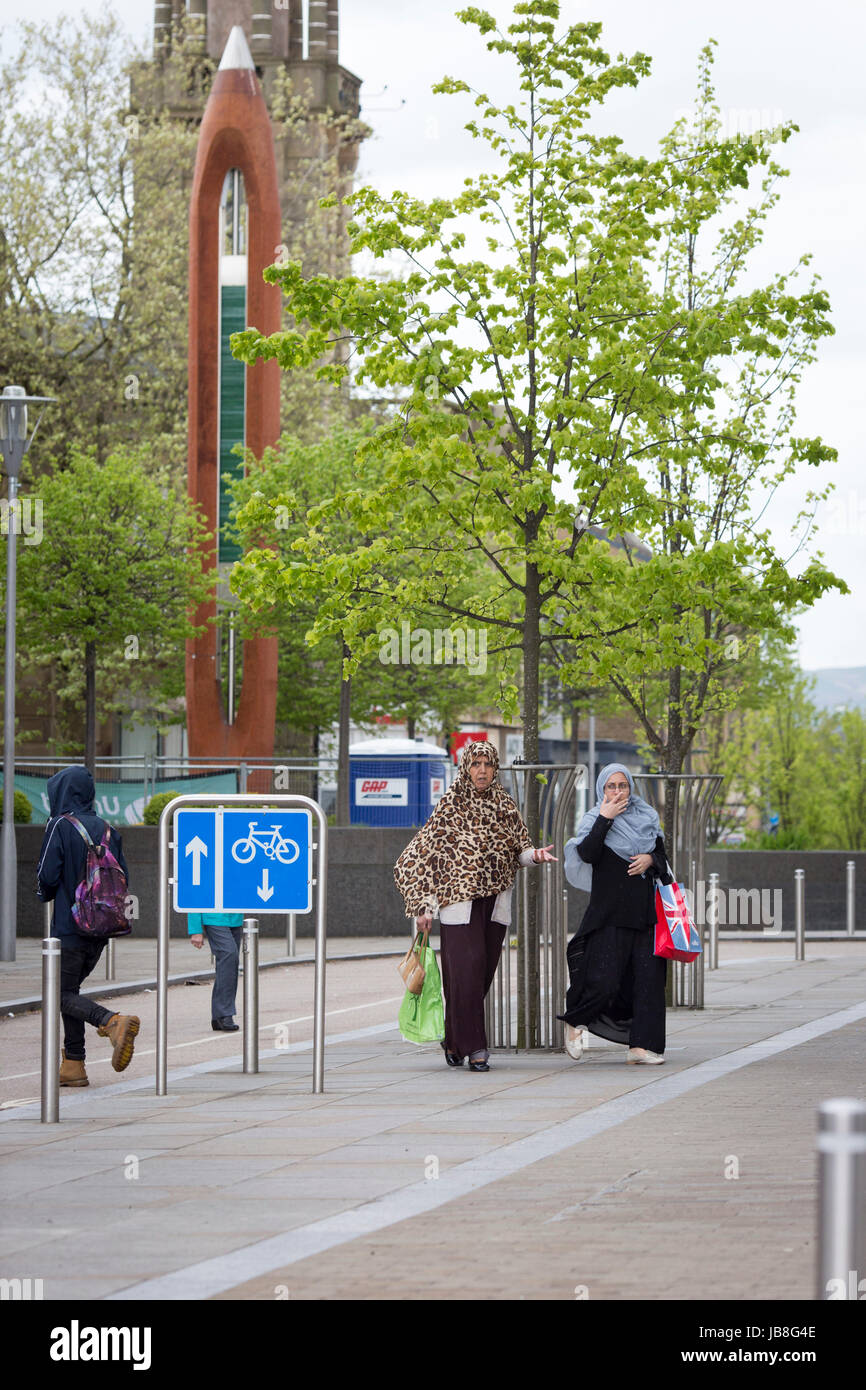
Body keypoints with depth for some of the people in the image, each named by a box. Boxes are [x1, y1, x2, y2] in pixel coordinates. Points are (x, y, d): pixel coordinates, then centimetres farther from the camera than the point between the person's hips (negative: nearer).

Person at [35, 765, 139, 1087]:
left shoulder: (60, 826, -9)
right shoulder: (106, 830, 8)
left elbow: (47, 876, -12)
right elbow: (122, 877, 7)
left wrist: (44, 893, 9)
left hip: (69, 925, -7)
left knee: (64, 994, -2)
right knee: (70, 989, 16)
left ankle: (114, 1023, -28)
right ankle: (73, 1065, 12)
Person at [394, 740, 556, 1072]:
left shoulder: (504, 803, 9)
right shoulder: (450, 805, -2)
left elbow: (519, 849, 15)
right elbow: (423, 855, -1)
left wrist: (535, 855, -10)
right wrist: (424, 906, -5)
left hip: (495, 901, 4)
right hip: (459, 900, -4)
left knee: (484, 971, 5)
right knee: (467, 967, -13)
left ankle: (454, 1041, 21)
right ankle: (472, 1045, -10)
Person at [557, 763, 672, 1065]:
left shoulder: (646, 816, 13)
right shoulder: (594, 820, 1)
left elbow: (661, 854, 17)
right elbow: (587, 854, -17)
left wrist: (650, 859, -5)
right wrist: (604, 819, -15)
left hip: (645, 913, 4)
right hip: (610, 913, -4)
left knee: (648, 978, -3)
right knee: (605, 980, -10)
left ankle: (640, 1046, 0)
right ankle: (574, 1022, 17)